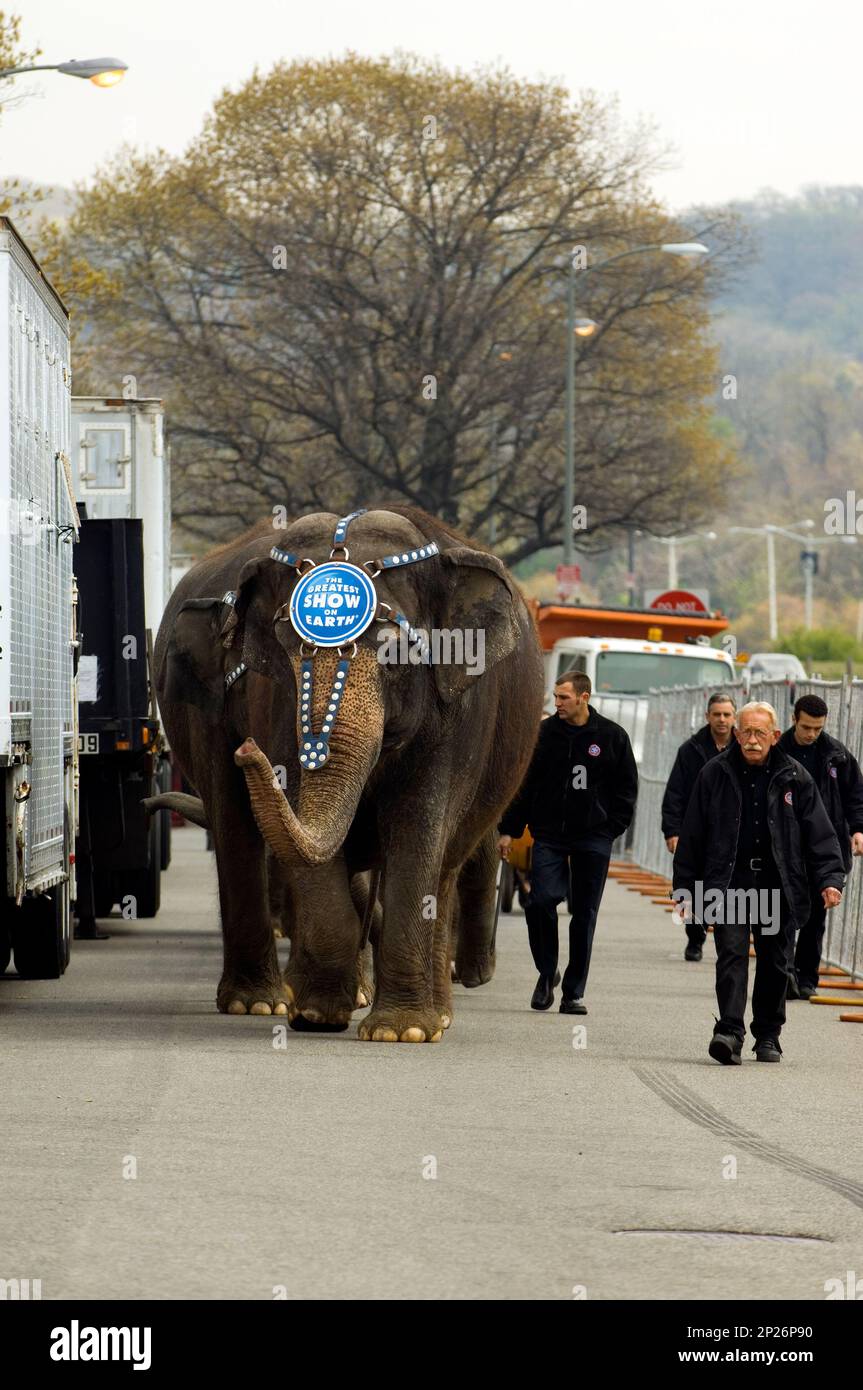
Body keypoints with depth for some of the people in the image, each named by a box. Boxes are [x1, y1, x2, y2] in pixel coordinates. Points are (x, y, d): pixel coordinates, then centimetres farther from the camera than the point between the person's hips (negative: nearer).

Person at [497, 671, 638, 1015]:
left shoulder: (612, 737, 2)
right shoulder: (544, 733, 5)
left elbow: (626, 788, 9)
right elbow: (524, 783, 10)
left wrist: (611, 828, 0)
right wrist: (508, 829, 6)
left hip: (593, 839, 0)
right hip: (549, 835, 0)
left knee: (585, 914, 3)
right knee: (541, 900, -15)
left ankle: (574, 992, 11)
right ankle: (546, 973, 7)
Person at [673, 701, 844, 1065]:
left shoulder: (794, 778, 4)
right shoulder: (714, 775, 2)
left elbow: (819, 834, 5)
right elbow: (692, 835, 6)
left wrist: (829, 879, -6)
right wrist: (685, 888, 4)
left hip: (778, 885, 1)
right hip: (728, 882, -1)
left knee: (774, 963, 8)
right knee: (731, 955, -14)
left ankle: (767, 1035, 21)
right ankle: (729, 1032, -21)